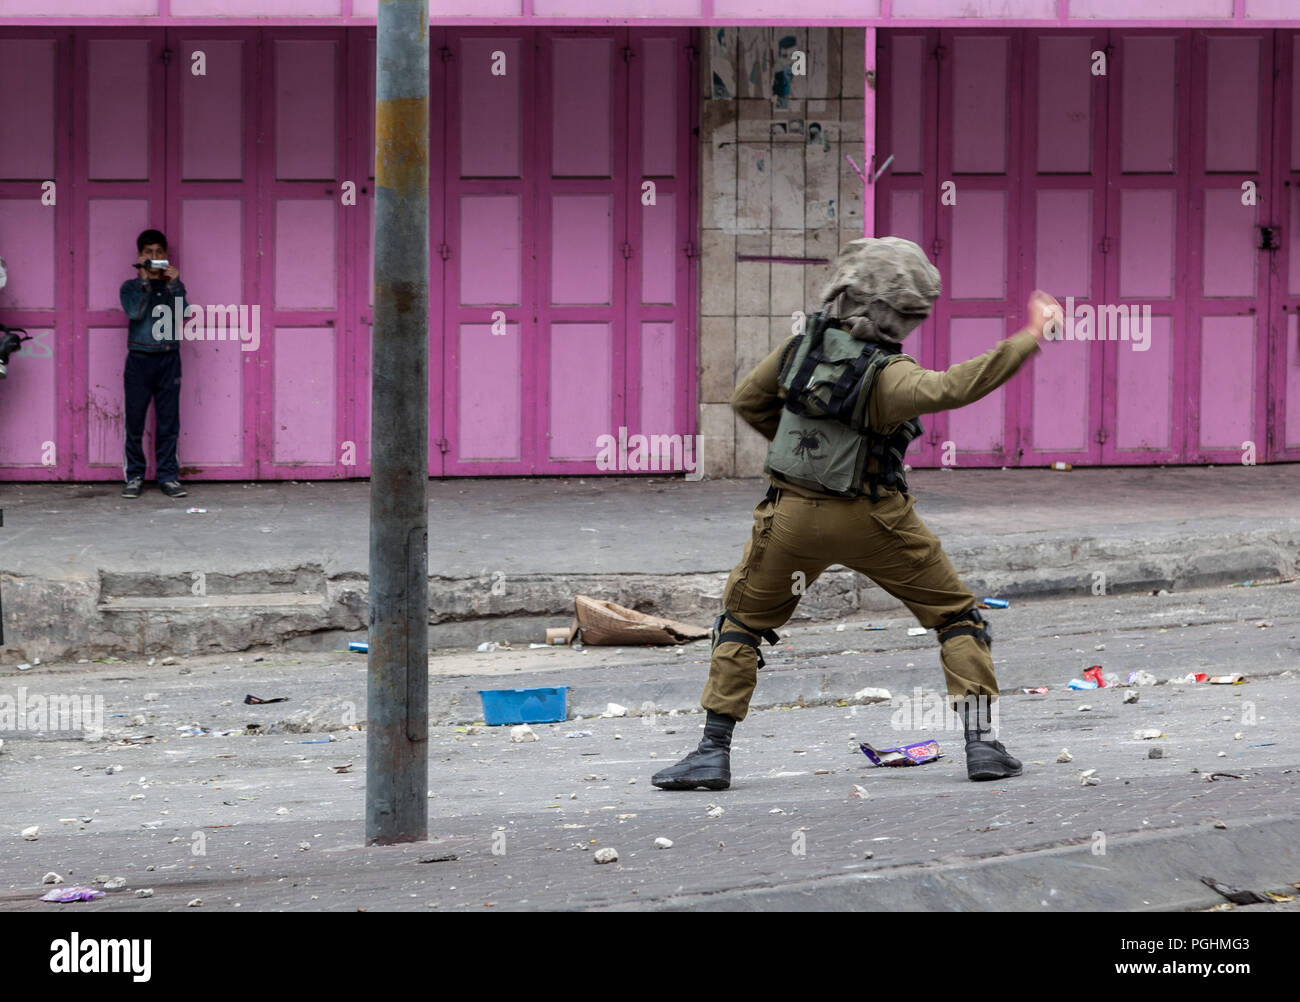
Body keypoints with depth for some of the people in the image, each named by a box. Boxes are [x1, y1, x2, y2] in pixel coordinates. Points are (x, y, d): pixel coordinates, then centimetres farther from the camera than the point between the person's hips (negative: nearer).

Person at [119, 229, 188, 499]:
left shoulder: (174, 285, 13)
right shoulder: (131, 287, 8)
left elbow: (182, 314, -4)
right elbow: (134, 311, -12)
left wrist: (173, 284, -13)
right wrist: (144, 279, -12)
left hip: (168, 358, 1)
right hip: (139, 358, -1)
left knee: (168, 423, 0)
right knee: (135, 422, -2)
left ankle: (168, 477, 4)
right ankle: (134, 477, 5)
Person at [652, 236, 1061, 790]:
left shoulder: (801, 346, -5)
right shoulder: (885, 374, -21)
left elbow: (747, 401, 8)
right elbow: (952, 388, -38)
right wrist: (1028, 340, -36)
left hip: (794, 515, 4)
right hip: (871, 519, -3)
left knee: (742, 621, 20)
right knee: (957, 615, 12)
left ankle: (713, 751, 11)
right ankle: (982, 743, 5)